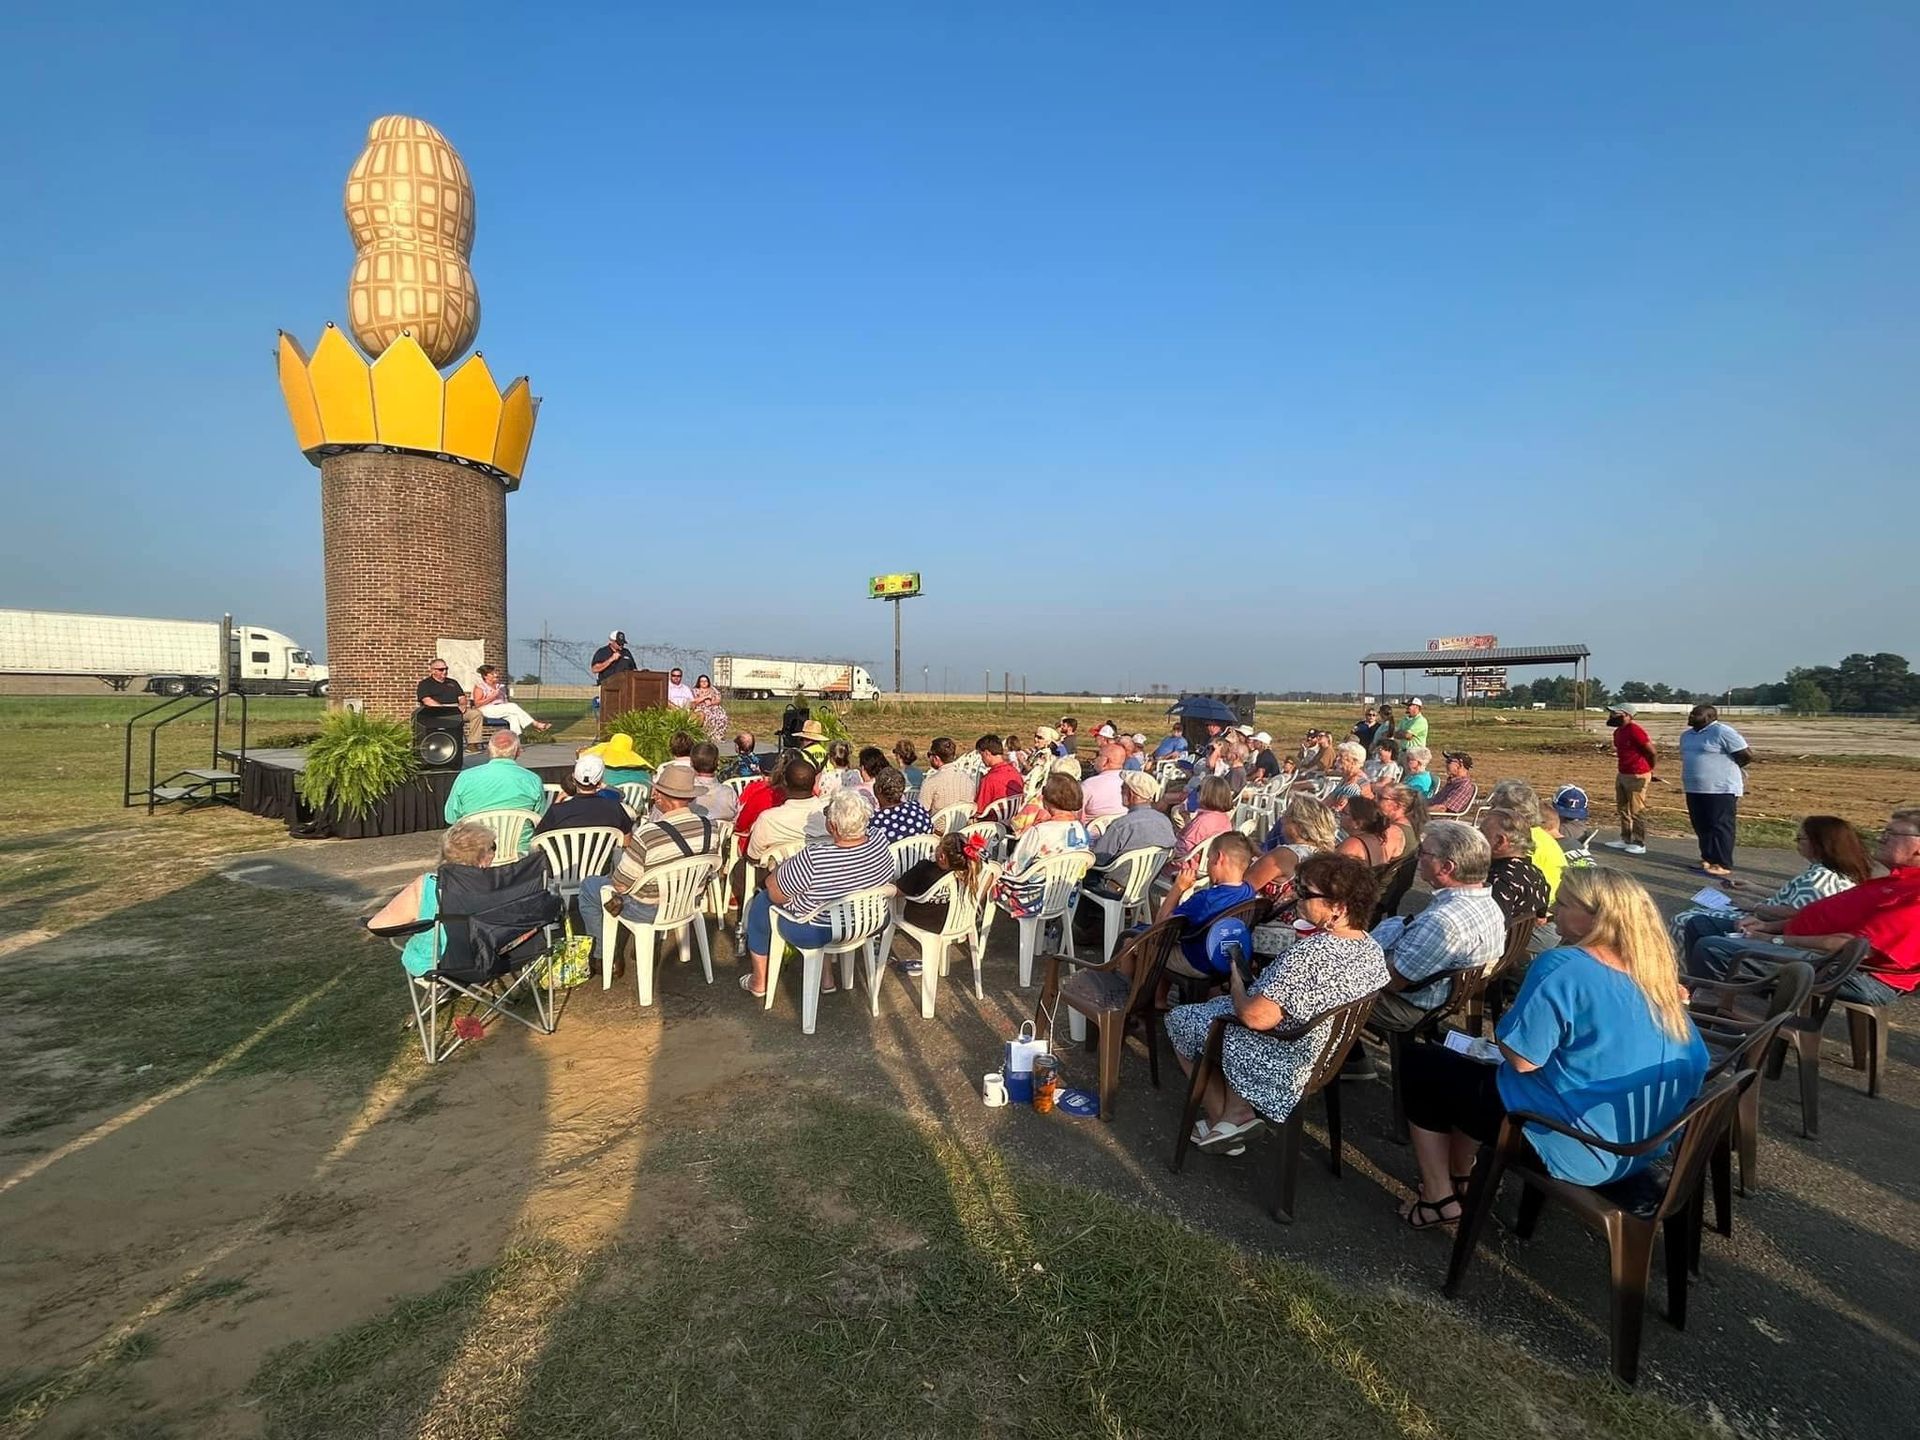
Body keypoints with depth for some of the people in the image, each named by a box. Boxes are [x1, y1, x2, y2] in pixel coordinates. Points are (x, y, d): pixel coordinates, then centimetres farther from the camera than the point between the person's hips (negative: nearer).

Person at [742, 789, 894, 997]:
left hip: (814, 933, -5)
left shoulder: (814, 859, -36)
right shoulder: (879, 843, -18)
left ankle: (759, 982, 35)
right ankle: (826, 979, 35)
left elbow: (775, 895, -20)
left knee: (762, 901, 19)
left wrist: (784, 866, 2)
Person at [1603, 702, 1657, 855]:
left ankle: (1640, 844, 4)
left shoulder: (1634, 730, -19)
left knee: (1637, 811, -3)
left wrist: (1649, 770, -4)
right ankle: (1625, 840, 26)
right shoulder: (1618, 732, 10)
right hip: (1622, 775, 10)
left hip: (1637, 776, -10)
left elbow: (1652, 752, -17)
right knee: (1623, 809, 16)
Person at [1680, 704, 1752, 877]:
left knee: (1720, 827, -4)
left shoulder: (1722, 732, -13)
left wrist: (1726, 766, -1)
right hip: (1694, 789, 8)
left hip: (1721, 789, -8)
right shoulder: (1686, 735, 13)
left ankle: (1723, 864, -1)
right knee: (1702, 827, 13)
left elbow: (1747, 756, -13)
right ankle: (1708, 859, 23)